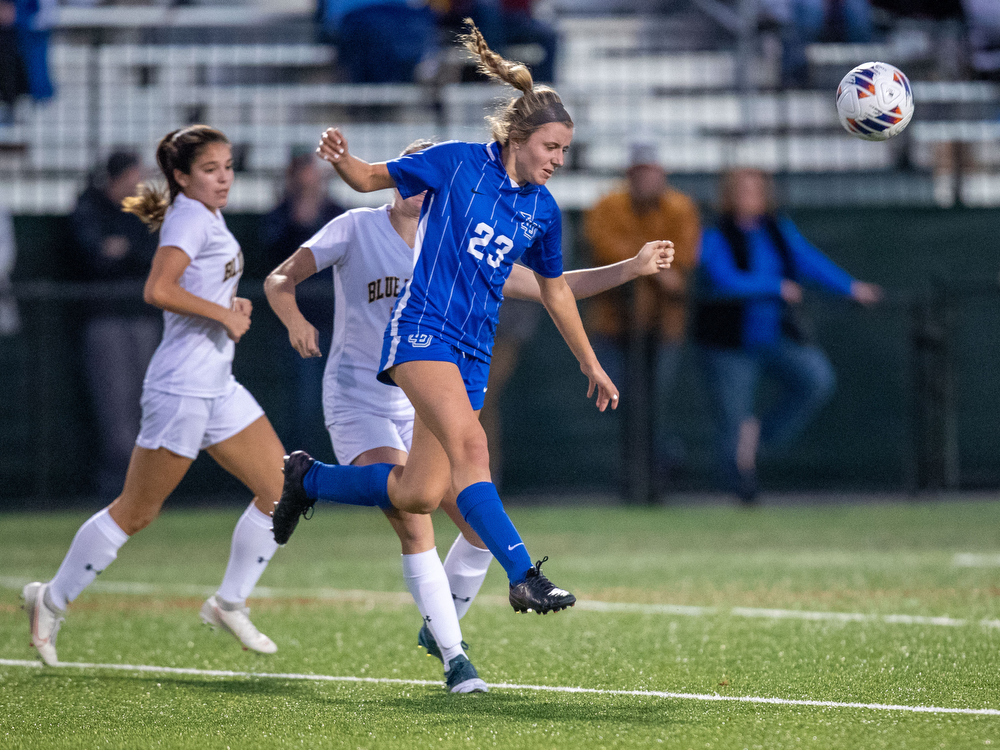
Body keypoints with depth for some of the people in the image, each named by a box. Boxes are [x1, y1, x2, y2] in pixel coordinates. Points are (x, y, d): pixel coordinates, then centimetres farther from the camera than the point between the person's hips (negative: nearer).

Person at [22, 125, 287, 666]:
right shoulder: (190, 217, -12)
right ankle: (52, 601, 12)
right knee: (135, 513, -2)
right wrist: (224, 314, -20)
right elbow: (158, 291, -27)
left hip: (218, 387, 9)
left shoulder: (207, 219, 16)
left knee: (282, 491, 4)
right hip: (181, 387, -9)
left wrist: (233, 306, 10)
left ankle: (230, 602, 14)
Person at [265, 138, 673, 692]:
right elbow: (279, 280, -4)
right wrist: (293, 319, -28)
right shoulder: (356, 229, -5)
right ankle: (453, 656, -9)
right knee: (416, 530, -20)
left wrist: (632, 268, -6)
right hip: (358, 402, -4)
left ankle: (437, 627, 24)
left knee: (483, 527, -2)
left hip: (426, 406, 4)